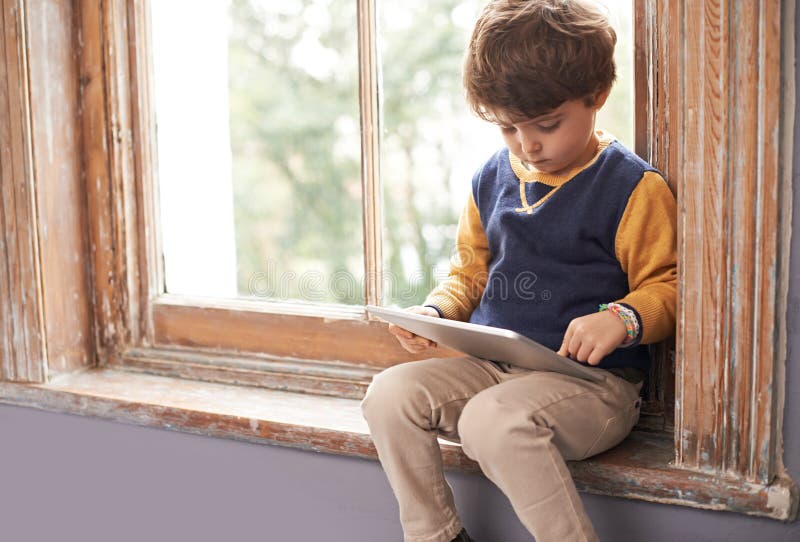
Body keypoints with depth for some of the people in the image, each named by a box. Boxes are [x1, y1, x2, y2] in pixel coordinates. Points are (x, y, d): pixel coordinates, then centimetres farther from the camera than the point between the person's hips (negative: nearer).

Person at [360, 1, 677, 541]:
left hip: (592, 379, -6)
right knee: (389, 394, -12)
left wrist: (623, 319, -26)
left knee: (492, 421, -34)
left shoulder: (633, 186, -6)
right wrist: (435, 311, 3)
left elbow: (665, 287, -5)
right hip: (492, 366, 7)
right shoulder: (492, 180, 12)